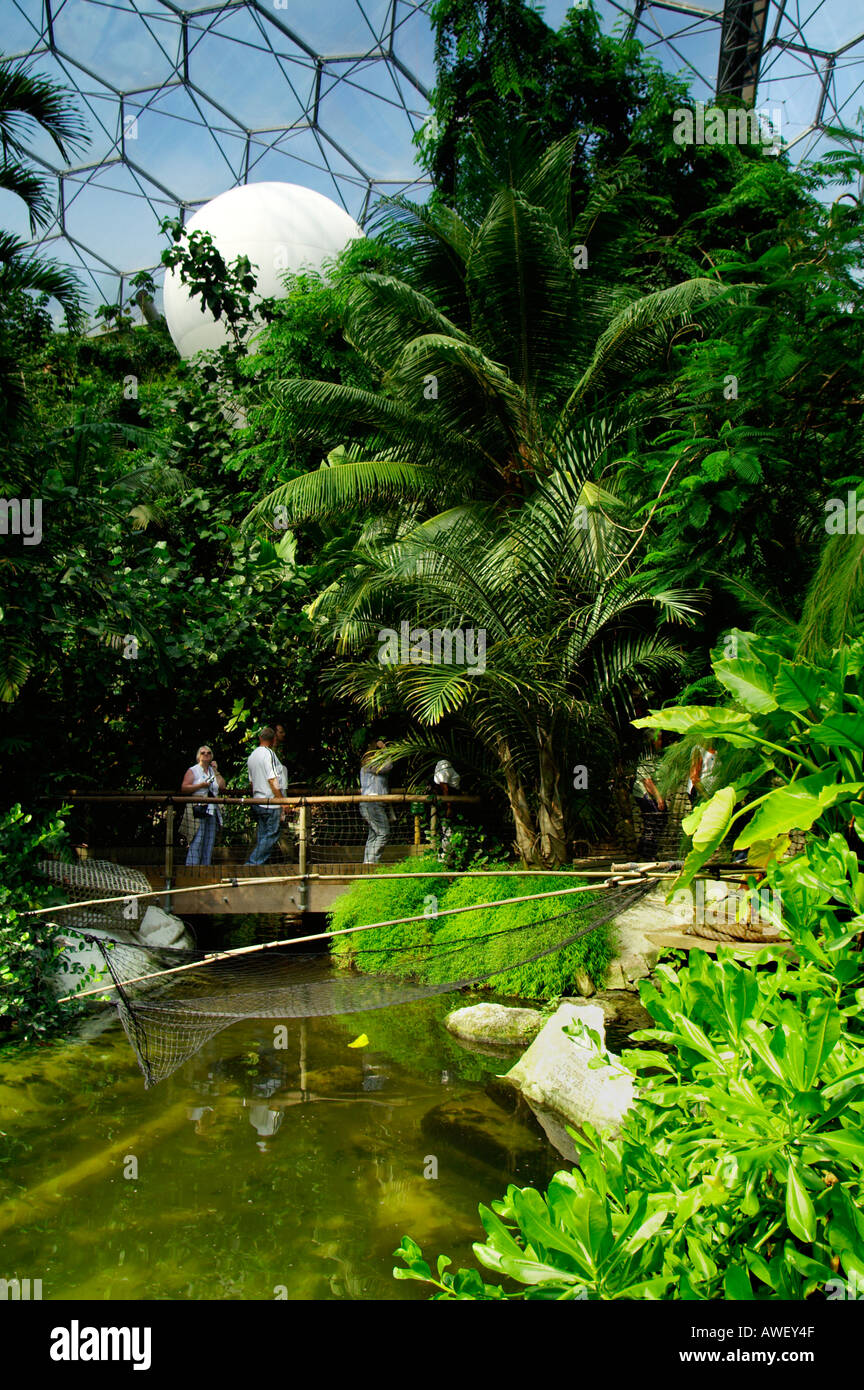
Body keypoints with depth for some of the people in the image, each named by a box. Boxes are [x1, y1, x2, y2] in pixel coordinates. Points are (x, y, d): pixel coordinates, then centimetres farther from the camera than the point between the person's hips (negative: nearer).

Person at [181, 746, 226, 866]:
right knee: (196, 842, -11)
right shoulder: (193, 771, 5)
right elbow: (184, 788, -5)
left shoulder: (213, 771, 20)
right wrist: (201, 785, -14)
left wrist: (216, 771, 8)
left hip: (212, 811, 6)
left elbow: (222, 787, 9)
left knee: (209, 842, 5)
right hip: (198, 810, -6)